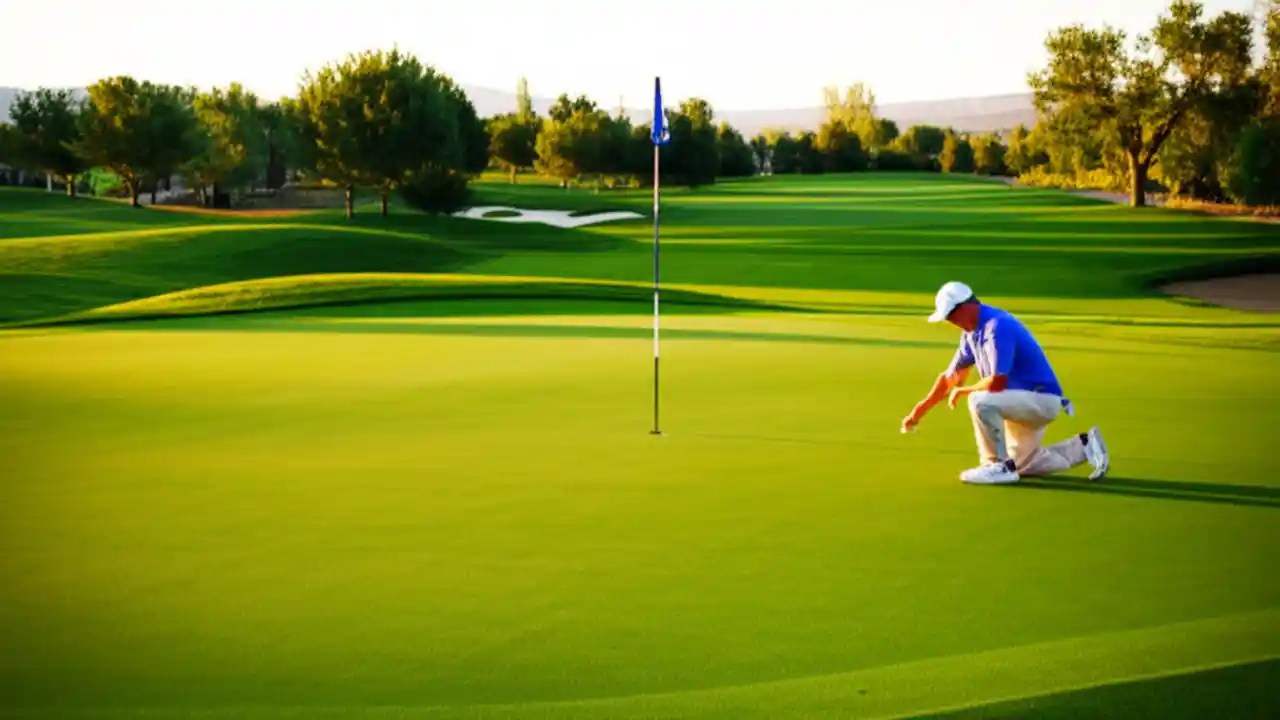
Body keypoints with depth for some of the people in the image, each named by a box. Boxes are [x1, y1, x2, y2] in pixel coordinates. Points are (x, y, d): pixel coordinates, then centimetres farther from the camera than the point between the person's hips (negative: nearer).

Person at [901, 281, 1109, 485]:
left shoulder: (997, 326, -26)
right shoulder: (973, 331, 4)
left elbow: (997, 382, -30)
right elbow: (952, 376, 12)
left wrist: (962, 391, -13)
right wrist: (919, 411, 11)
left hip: (1043, 399, -10)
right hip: (1025, 403, 10)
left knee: (979, 400, -32)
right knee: (1022, 464, 20)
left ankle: (998, 466, -15)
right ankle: (1084, 447, 27)